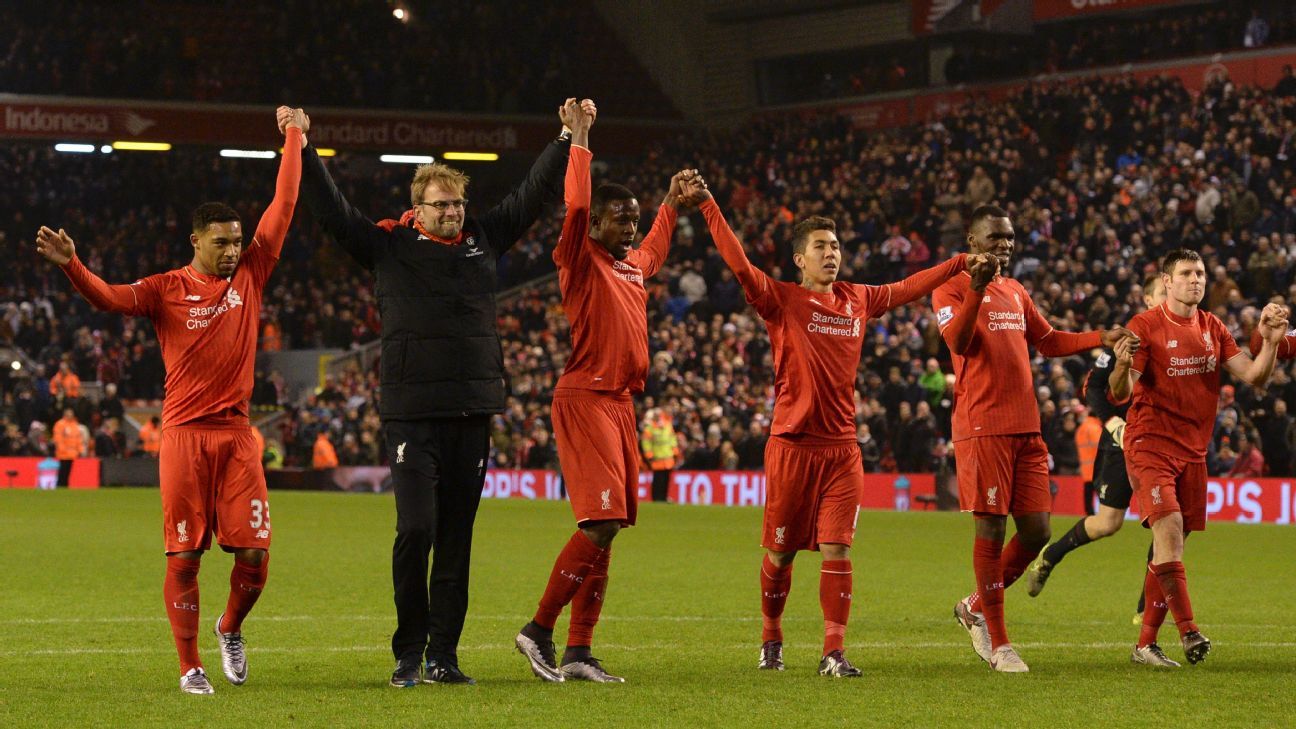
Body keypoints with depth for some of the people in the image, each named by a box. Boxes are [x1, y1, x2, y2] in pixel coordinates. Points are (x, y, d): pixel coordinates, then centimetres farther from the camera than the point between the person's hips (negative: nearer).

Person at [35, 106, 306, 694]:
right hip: (185, 434, -3)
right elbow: (110, 299, -14)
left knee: (254, 554, -3)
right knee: (184, 556, -2)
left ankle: (230, 629, 25)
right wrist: (70, 265, -31)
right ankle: (190, 665, 8)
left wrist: (294, 138, 15)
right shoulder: (168, 289, 0)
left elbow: (283, 207, 12)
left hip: (237, 434, 3)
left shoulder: (249, 274, 8)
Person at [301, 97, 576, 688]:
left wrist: (569, 139, 19)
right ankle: (409, 653, 2)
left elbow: (535, 195, 20)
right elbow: (330, 209, 2)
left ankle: (444, 655, 12)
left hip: (473, 411, 3)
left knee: (457, 538, 6)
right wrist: (302, 151, -3)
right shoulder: (388, 245, 4)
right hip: (411, 412, -3)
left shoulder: (484, 241, 13)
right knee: (415, 529, -10)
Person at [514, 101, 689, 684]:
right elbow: (576, 207, -20)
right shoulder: (581, 260, -4)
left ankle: (578, 652, 7)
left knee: (606, 528, 5)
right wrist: (579, 139, -16)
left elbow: (655, 250, 43)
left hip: (621, 404, 9)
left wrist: (671, 203, 48)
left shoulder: (633, 264, 19)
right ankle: (539, 629, -8)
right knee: (602, 520, -17)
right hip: (584, 399, -9)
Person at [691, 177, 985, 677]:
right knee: (780, 550, 4)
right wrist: (707, 205, -21)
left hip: (842, 444, 3)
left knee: (837, 548, -5)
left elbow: (909, 288, 26)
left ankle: (834, 651, -4)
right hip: (793, 443, -3)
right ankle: (771, 640, 23)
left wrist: (961, 265, 30)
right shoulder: (781, 300, -2)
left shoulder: (858, 300, 12)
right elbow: (739, 265, -14)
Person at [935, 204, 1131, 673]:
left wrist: (1102, 339, 18)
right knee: (991, 530, -5)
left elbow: (1048, 342, 28)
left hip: (1026, 427, 7)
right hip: (981, 427, -7)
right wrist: (976, 290, -30)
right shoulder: (952, 288, -2)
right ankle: (999, 643, 2)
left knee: (1036, 531, 3)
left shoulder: (1015, 292, 21)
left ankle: (976, 607, 23)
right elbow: (956, 341, -18)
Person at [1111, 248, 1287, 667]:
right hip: (1150, 442, -6)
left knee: (1172, 545, 5)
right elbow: (1120, 395, -12)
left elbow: (1254, 377, 7)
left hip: (1193, 449, 6)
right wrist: (1122, 367, -34)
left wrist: (1271, 341, -10)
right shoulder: (1145, 326, -7)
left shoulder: (1214, 329, 10)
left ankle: (1146, 644, 11)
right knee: (1168, 525, -22)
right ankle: (1188, 631, -21)